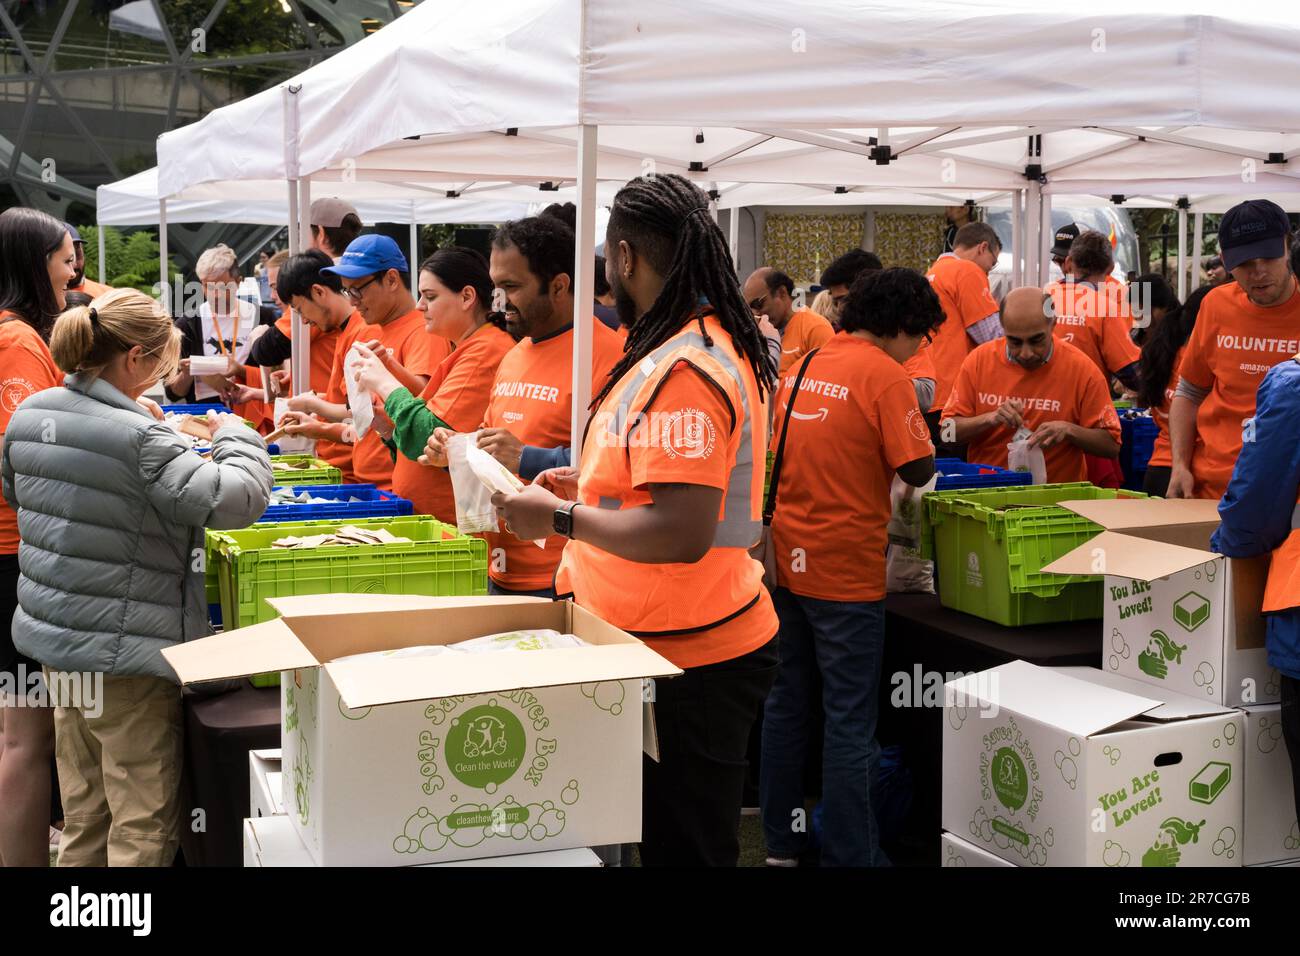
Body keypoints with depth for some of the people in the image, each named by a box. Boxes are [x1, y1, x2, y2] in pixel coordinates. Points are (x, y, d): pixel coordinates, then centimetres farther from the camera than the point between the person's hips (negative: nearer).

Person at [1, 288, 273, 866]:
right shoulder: (138, 439, -23)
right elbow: (237, 498, -27)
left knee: (82, 813, 20)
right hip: (126, 651, -8)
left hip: (54, 640, 8)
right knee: (143, 823, 3)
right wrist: (235, 434, -9)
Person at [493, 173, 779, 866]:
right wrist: (592, 484, 16)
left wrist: (561, 517, -17)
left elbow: (681, 535, -29)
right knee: (668, 837, 19)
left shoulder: (681, 371, -23)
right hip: (690, 645, 10)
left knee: (681, 846, 2)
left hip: (689, 662, -10)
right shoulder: (714, 343, 10)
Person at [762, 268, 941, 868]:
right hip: (846, 570, -7)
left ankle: (781, 840, 25)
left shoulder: (801, 366, 8)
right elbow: (918, 470, -16)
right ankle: (848, 855, 7)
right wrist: (916, 429, 4)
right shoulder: (884, 375, -13)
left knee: (788, 701, 15)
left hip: (787, 561, 7)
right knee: (850, 721, 1)